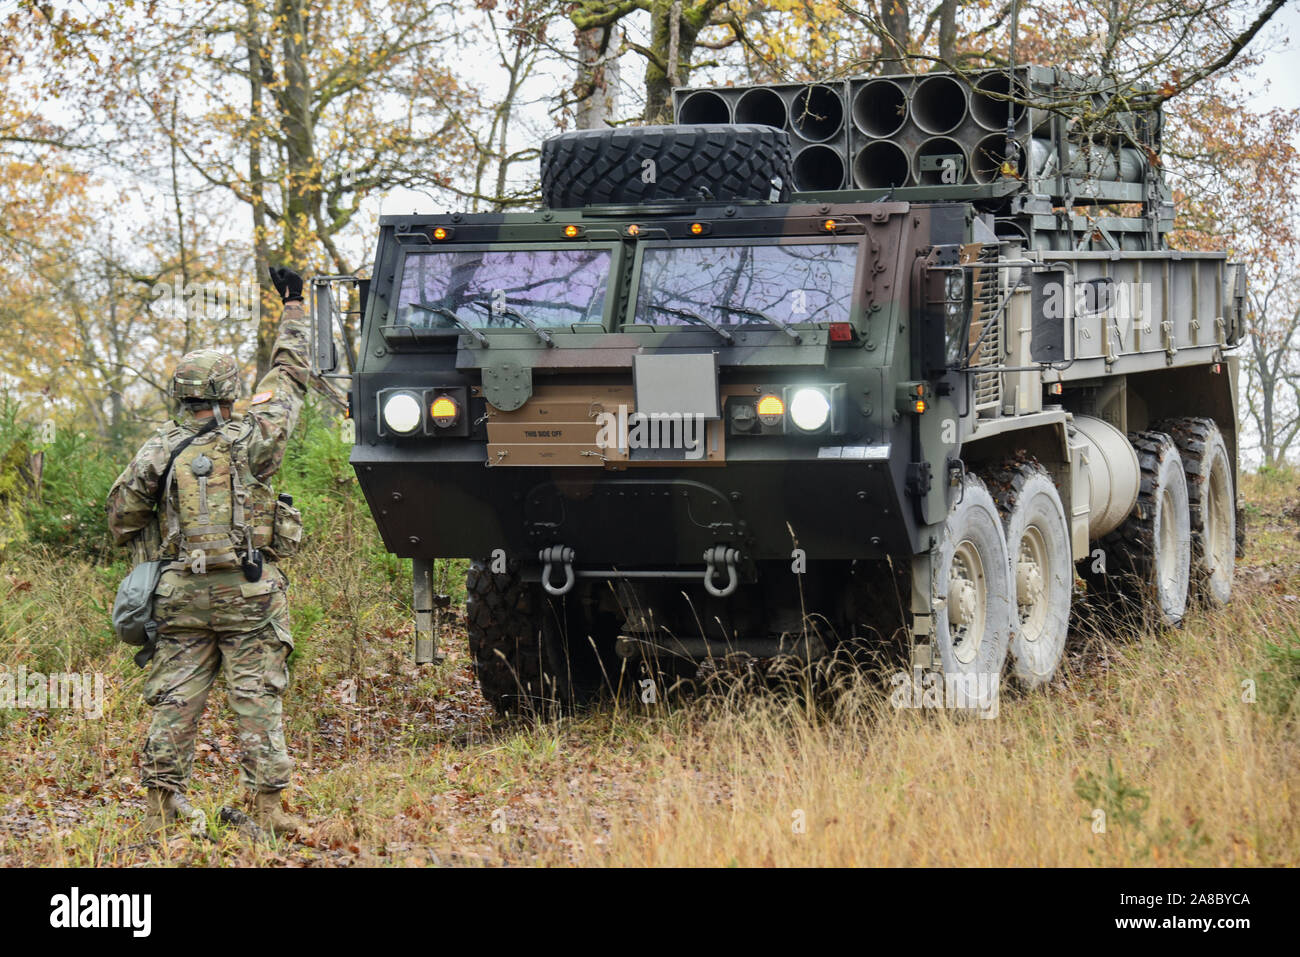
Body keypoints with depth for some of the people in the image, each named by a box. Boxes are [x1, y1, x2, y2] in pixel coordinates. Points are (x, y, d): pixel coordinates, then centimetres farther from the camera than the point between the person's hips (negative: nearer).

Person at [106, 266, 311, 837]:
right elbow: (289, 380, 8)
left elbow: (122, 516, 8)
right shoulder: (247, 442, -3)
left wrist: (151, 555, 26)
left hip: (179, 594, 3)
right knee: (257, 698, 0)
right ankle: (266, 803, -1)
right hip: (246, 594, -3)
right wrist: (292, 308, 18)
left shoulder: (156, 453, 3)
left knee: (175, 699, 7)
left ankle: (162, 801, 9)